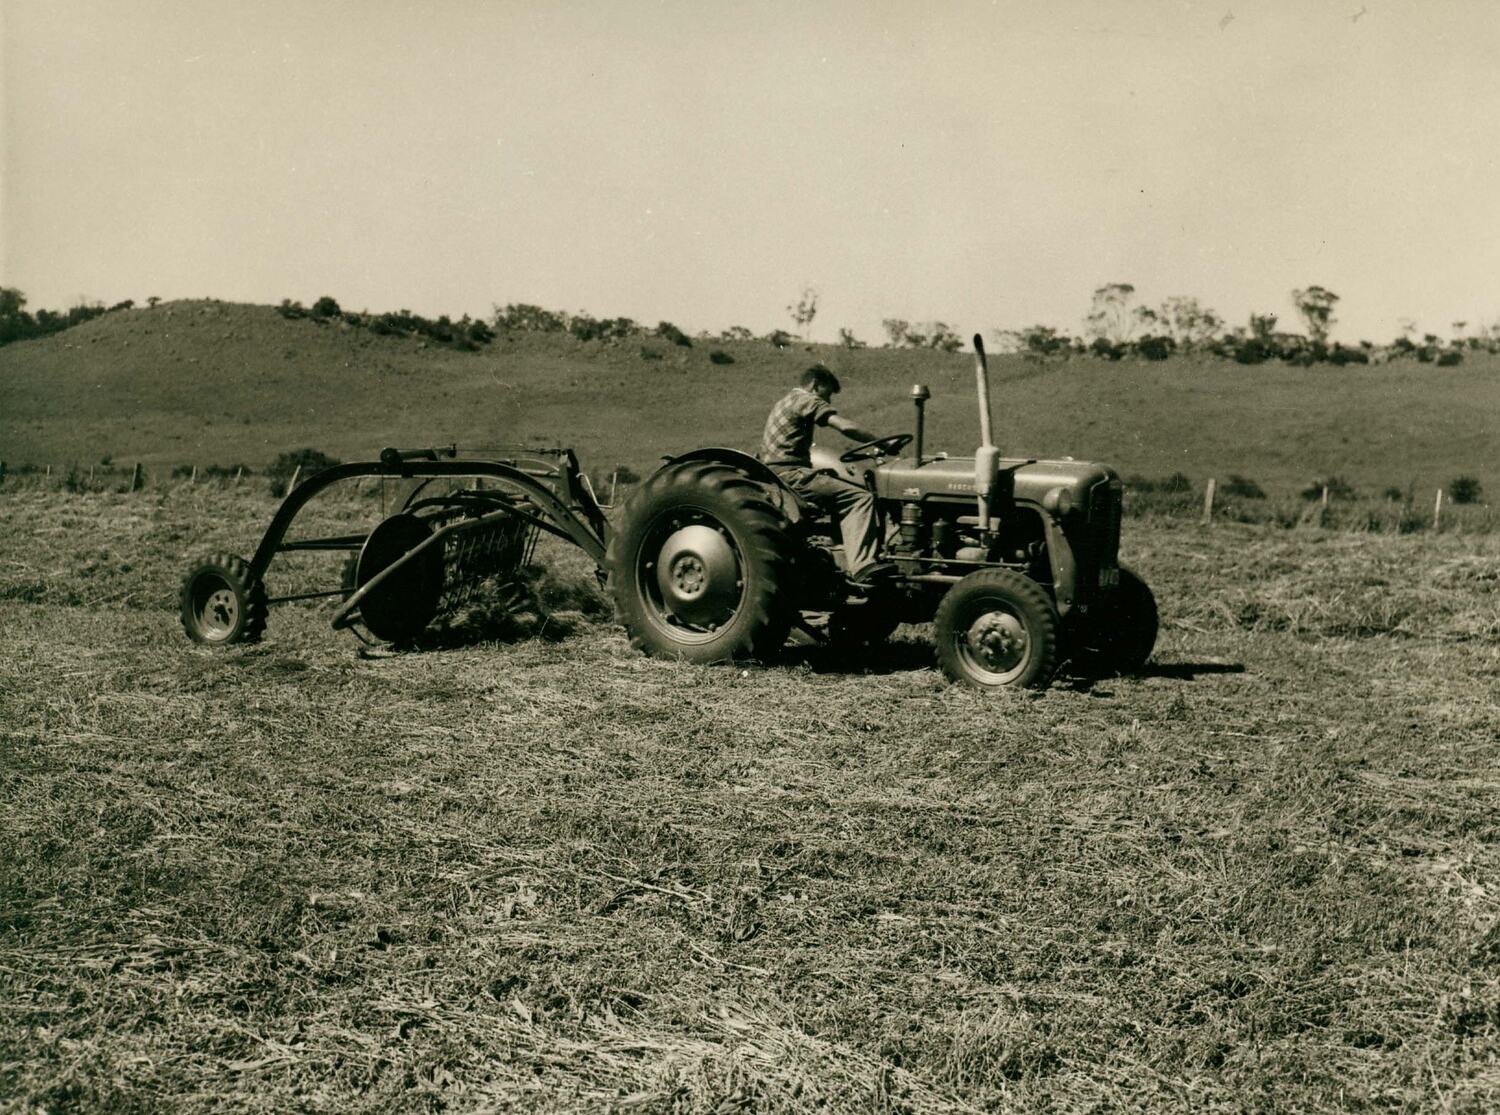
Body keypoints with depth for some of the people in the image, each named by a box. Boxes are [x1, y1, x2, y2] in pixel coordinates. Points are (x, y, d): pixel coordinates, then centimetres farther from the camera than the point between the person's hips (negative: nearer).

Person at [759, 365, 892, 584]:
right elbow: (846, 427, -15)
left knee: (847, 503, 16)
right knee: (861, 497, -17)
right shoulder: (806, 399, -4)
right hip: (790, 475, -11)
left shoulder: (785, 401, 27)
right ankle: (862, 567, -26)